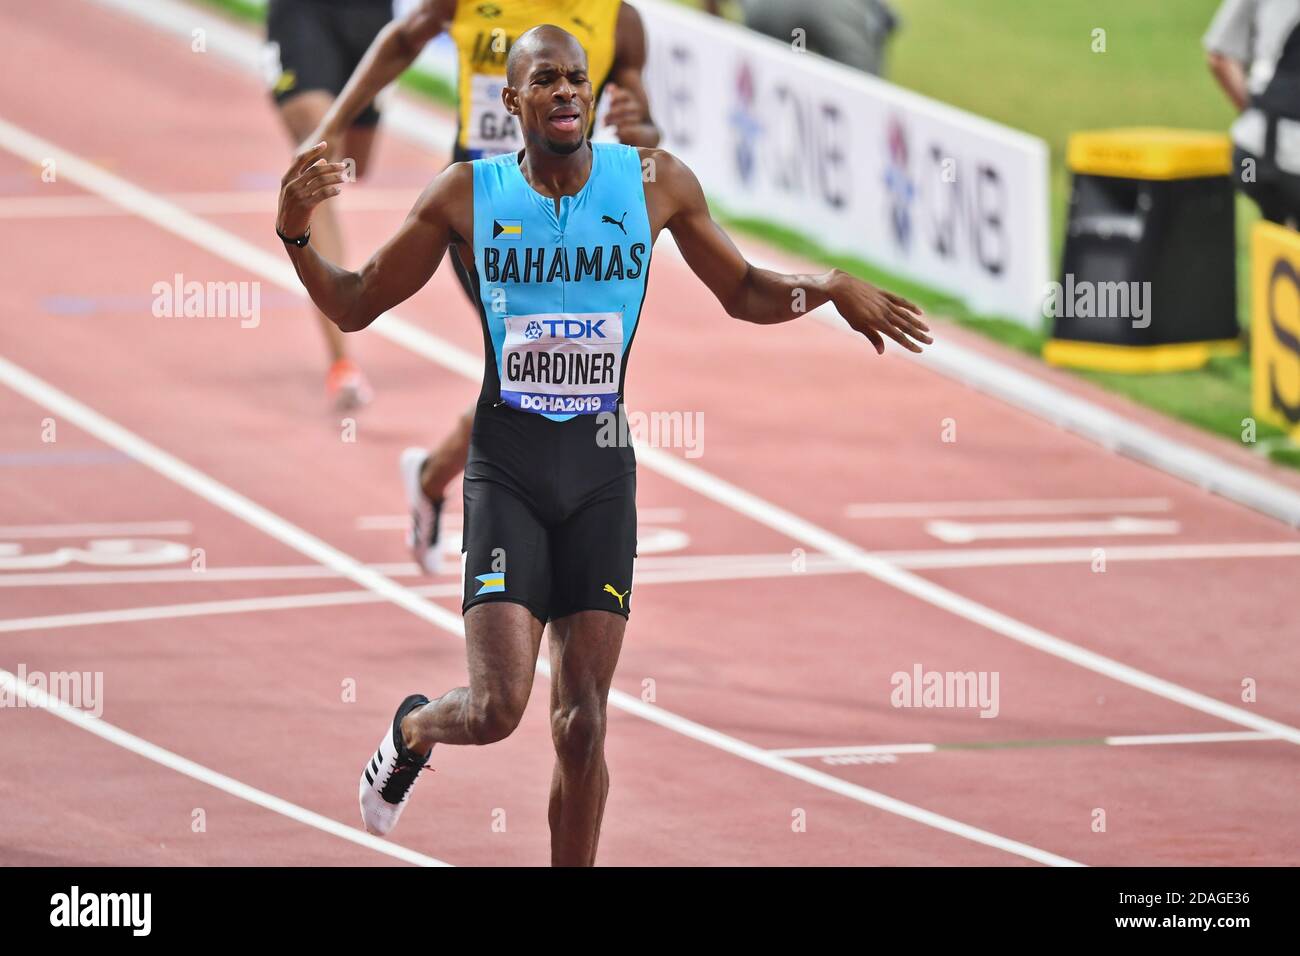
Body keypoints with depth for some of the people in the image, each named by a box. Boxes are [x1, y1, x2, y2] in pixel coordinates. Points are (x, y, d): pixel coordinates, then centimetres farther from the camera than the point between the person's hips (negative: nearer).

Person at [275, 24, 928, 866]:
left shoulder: (654, 184, -1)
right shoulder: (469, 196, -4)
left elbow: (745, 295, 12)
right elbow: (353, 308, 3)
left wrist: (829, 287, -7)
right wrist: (296, 236, -15)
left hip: (602, 470, 2)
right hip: (506, 469, -2)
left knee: (583, 725, 0)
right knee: (497, 709, -12)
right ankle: (412, 730, 24)